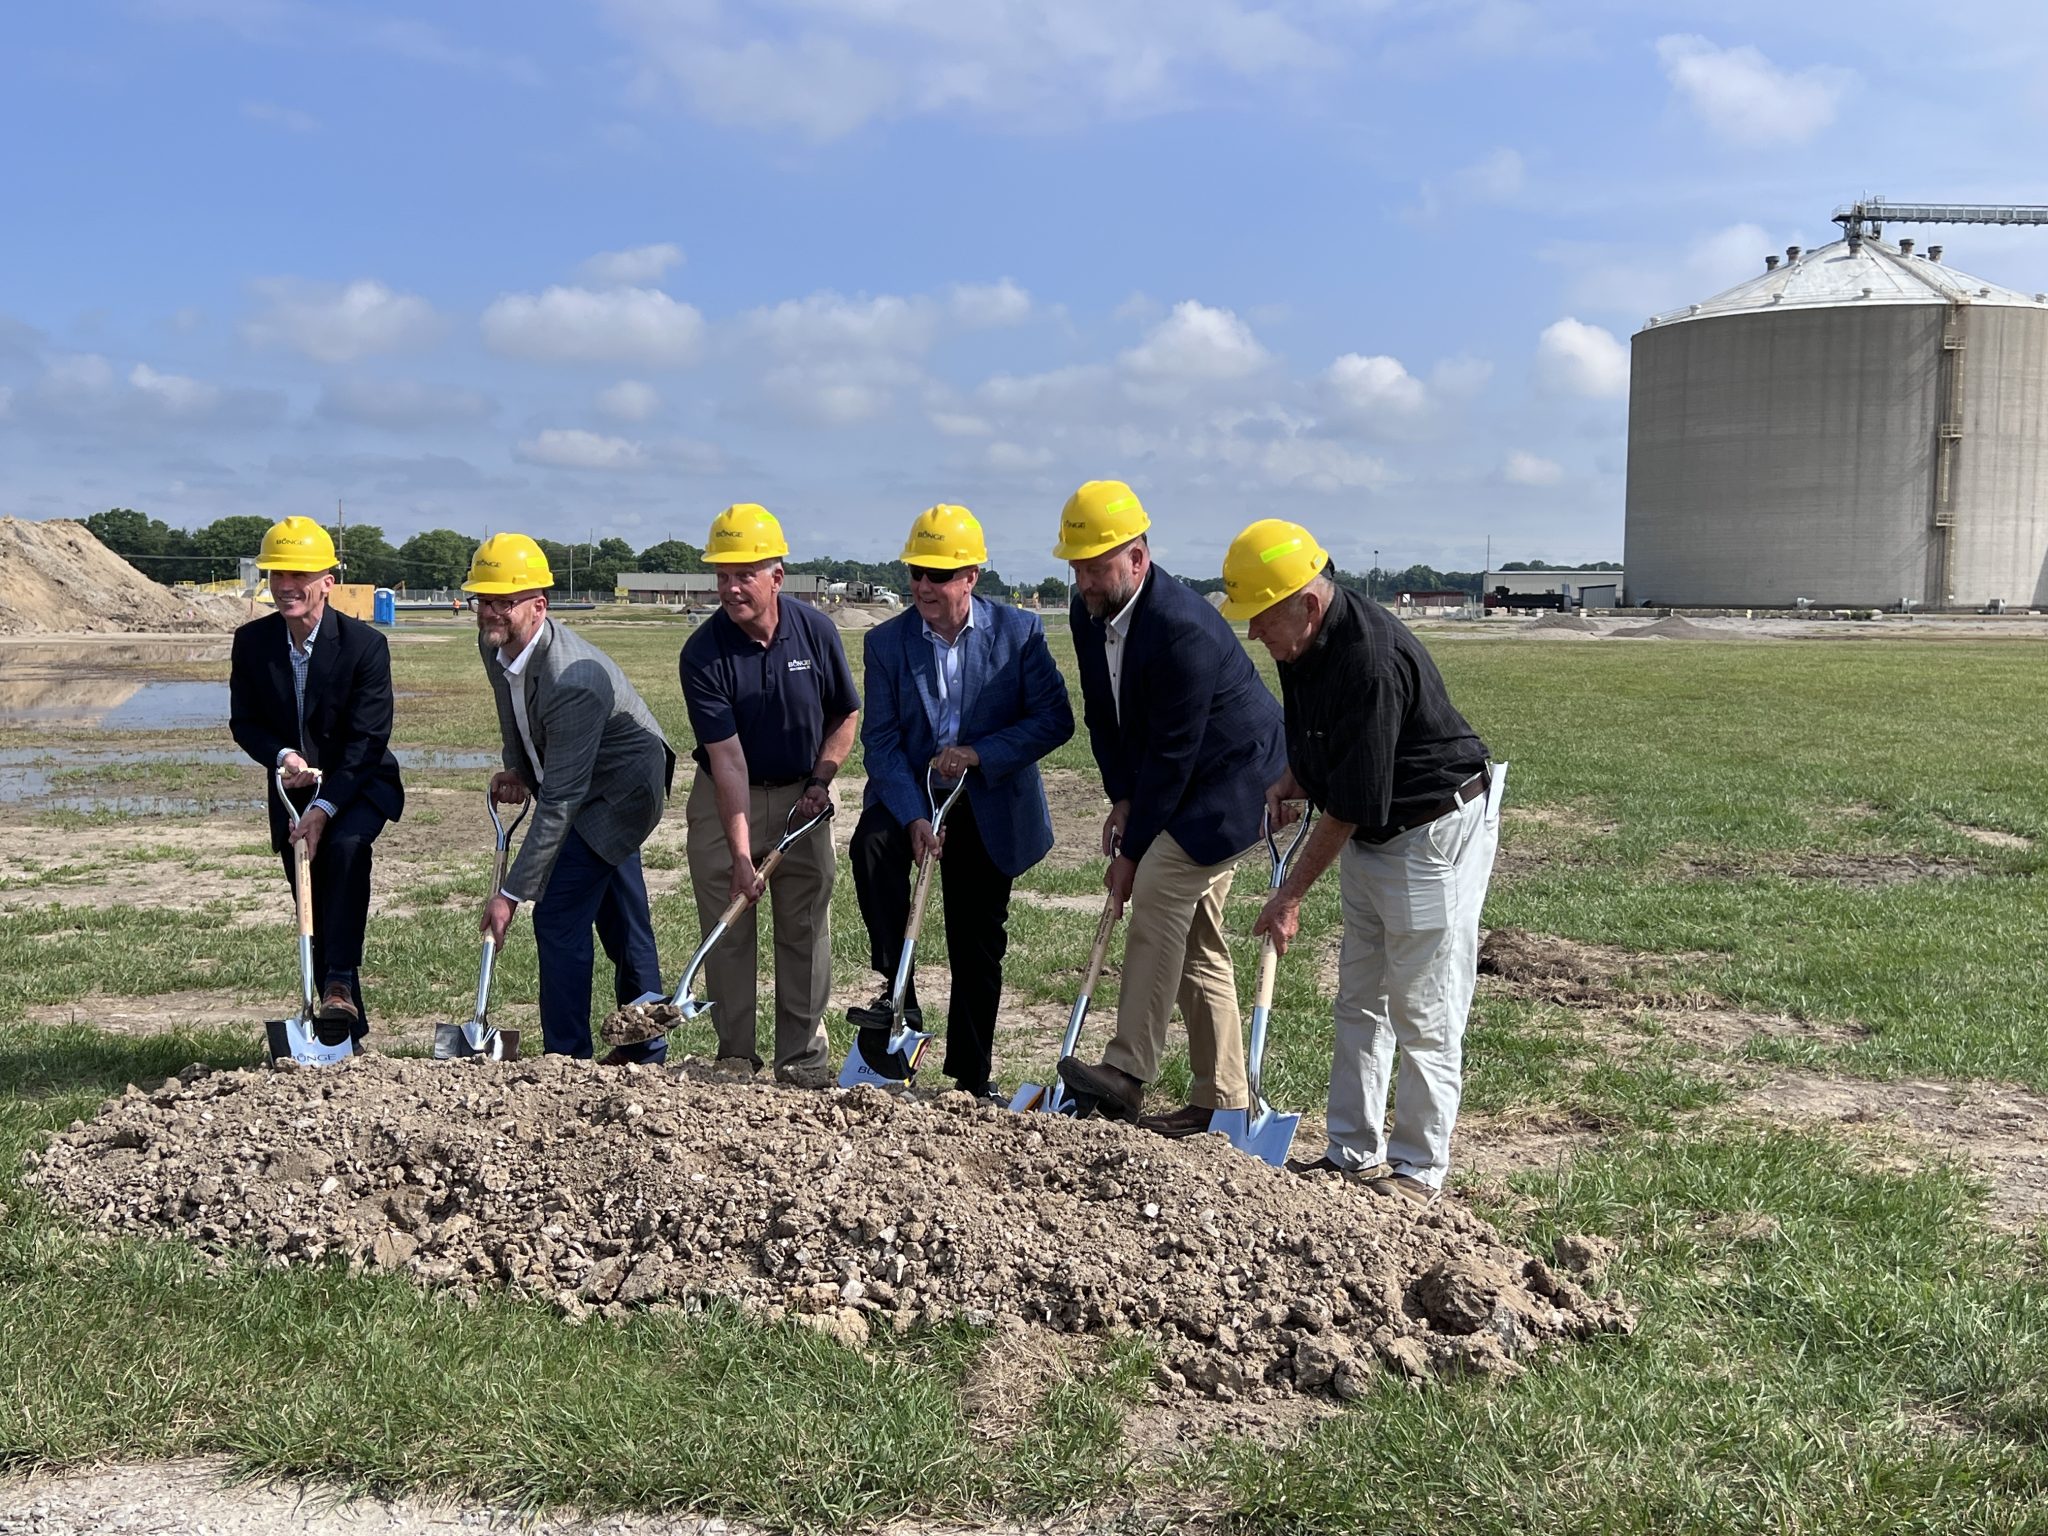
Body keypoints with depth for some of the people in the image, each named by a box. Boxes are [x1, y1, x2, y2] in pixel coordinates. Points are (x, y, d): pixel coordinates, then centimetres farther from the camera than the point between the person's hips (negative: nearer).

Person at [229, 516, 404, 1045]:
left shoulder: (364, 644, -17)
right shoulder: (251, 642, -5)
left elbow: (367, 739, -19)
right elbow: (244, 722, 4)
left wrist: (324, 809, -26)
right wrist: (281, 755, -18)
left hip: (361, 784, -4)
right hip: (294, 788, 4)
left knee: (345, 846, -35)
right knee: (312, 908, 5)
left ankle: (342, 982, -30)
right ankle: (348, 1028, 17)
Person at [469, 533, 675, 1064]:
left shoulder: (573, 680, -36)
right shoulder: (493, 645, -10)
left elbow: (559, 801, -35)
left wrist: (511, 894, -32)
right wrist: (516, 768, -4)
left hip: (619, 789, -9)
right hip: (582, 783, 9)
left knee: (559, 917, -13)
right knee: (619, 916, 19)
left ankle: (566, 1056, 0)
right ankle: (646, 1049, 33)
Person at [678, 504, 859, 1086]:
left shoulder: (816, 631, -9)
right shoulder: (702, 654, -17)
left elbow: (846, 716, 6)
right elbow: (728, 759, -21)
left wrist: (819, 783, -7)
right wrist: (740, 854, -26)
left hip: (799, 798, 1)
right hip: (724, 801, -1)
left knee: (806, 929, 2)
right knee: (726, 931, 2)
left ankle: (804, 1058, 9)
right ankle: (736, 1055, 13)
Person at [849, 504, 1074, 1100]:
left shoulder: (1019, 632, -9)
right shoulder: (886, 642, -5)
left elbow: (1055, 718, -11)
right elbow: (881, 739, -9)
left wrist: (980, 753, -21)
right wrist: (913, 818, -23)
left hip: (988, 808, 0)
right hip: (909, 796, 1)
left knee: (979, 949, 6)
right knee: (871, 843, -32)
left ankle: (971, 1079, 21)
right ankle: (898, 993, -20)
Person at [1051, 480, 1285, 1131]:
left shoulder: (1183, 629, -29)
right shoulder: (1088, 613, -2)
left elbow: (1172, 753, -26)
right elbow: (1102, 716, 7)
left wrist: (1131, 851, -20)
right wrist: (1122, 801, -6)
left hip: (1233, 778, -9)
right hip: (1178, 785, 9)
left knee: (1158, 890, -21)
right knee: (1194, 933, 8)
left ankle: (1127, 1072, -20)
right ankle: (1220, 1097, 15)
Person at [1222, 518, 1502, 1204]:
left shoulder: (1370, 659, -30)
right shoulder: (1303, 640, -1)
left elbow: (1353, 805, -25)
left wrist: (1290, 895, -18)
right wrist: (1292, 777, 1)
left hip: (1438, 831, -10)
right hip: (1372, 834, 10)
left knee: (1423, 1014, -3)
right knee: (1358, 999, 13)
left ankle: (1417, 1171, 8)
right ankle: (1354, 1154, 22)